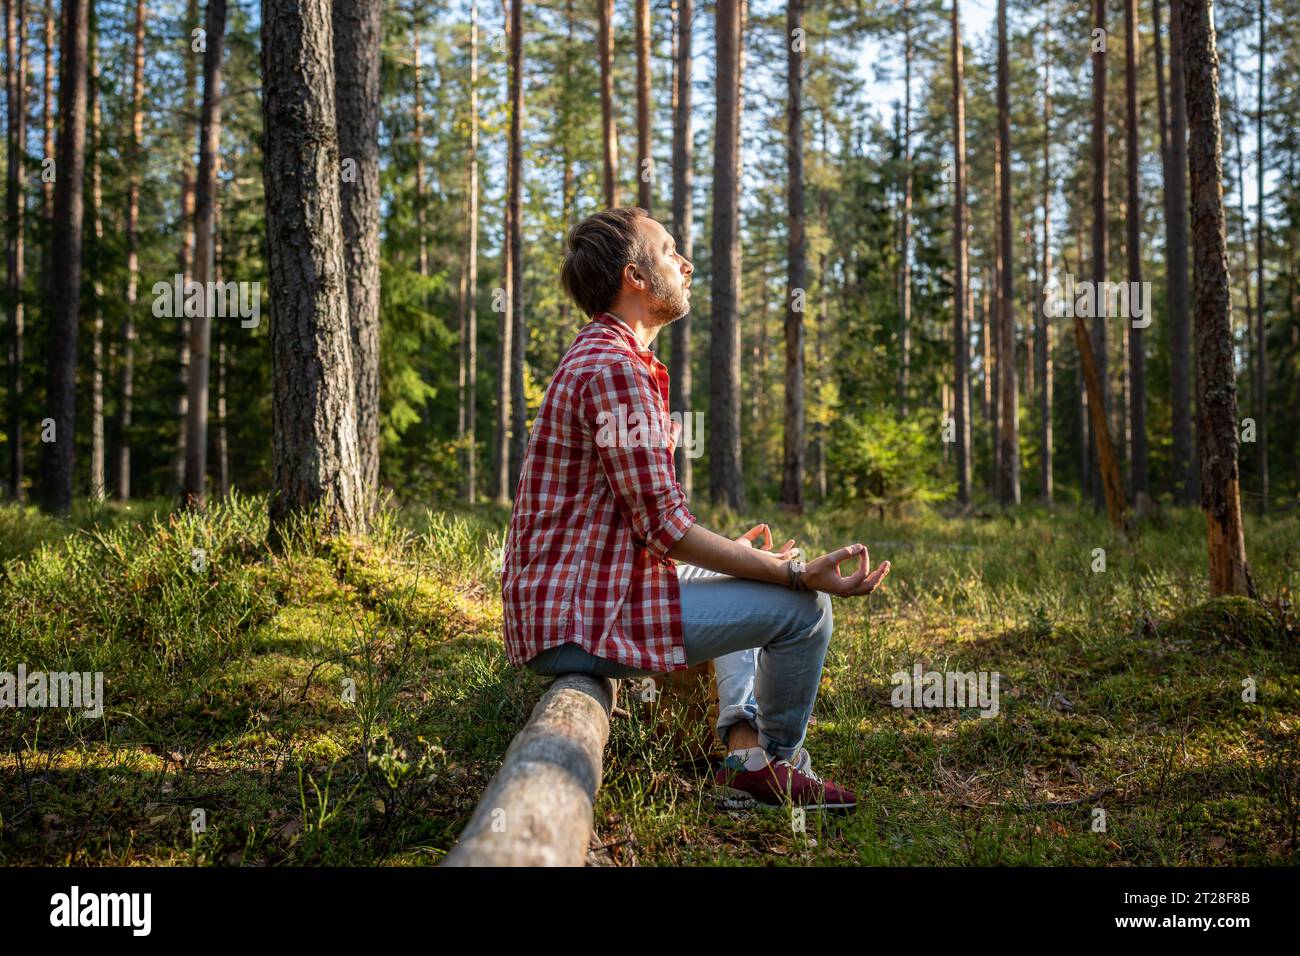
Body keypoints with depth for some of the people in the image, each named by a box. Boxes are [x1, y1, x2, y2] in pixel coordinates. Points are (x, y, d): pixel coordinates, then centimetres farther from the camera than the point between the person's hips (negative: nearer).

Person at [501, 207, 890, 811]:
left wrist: (731, 549, 30)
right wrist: (797, 573, -18)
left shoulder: (593, 359, 17)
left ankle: (745, 752, 16)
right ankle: (777, 760, 16)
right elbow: (664, 528, -20)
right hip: (583, 619, -11)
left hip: (560, 597, 11)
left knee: (739, 584, 28)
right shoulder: (616, 371, -17)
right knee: (803, 607, -9)